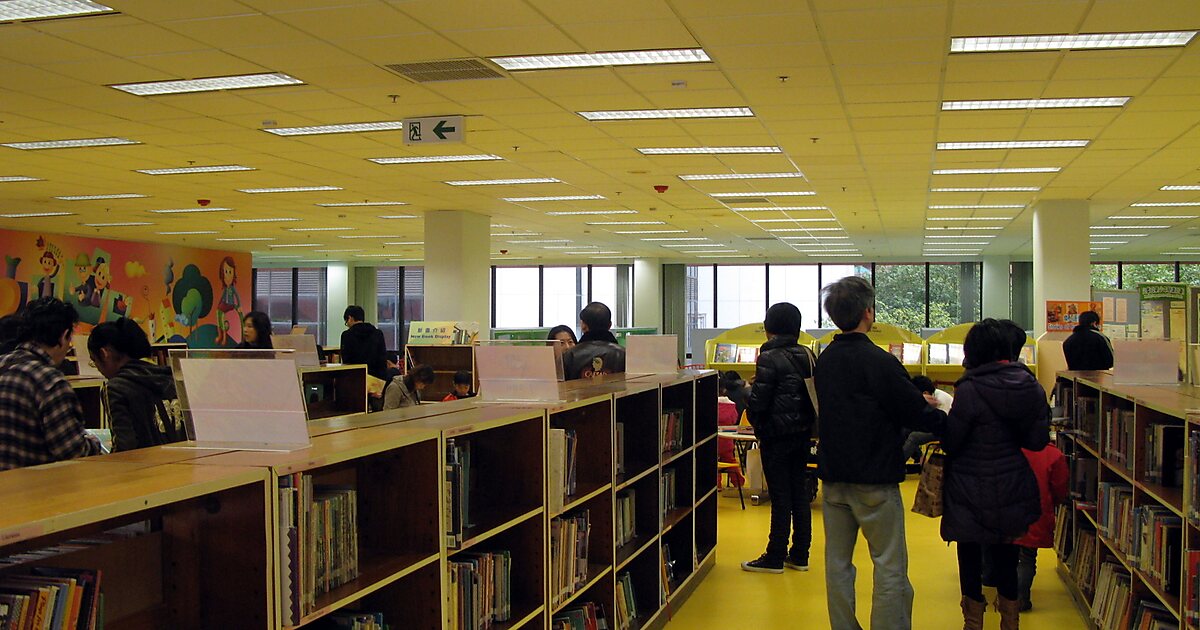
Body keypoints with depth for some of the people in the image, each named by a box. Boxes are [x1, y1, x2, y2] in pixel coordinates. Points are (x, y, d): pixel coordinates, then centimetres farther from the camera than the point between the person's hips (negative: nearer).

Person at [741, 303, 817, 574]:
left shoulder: (769, 358, -16)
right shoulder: (807, 355, 5)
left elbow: (759, 400, -15)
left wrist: (757, 424, 3)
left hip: (777, 436, -7)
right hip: (802, 433, 7)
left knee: (780, 497, -1)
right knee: (799, 493, 12)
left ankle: (775, 558, 7)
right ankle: (799, 555, 19)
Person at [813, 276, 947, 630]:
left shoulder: (824, 361, 5)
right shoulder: (879, 361, -18)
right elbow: (916, 414, -14)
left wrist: (919, 403, 17)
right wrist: (946, 420, 6)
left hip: (833, 476, 7)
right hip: (875, 481, -7)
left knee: (838, 562, 12)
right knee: (890, 567, 2)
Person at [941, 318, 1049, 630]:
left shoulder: (970, 390, -21)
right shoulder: (1031, 386, -4)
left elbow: (949, 442, -15)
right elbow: (1038, 440, 2)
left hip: (973, 492, -5)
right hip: (1013, 489, 5)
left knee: (970, 557, 10)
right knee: (1006, 555, 19)